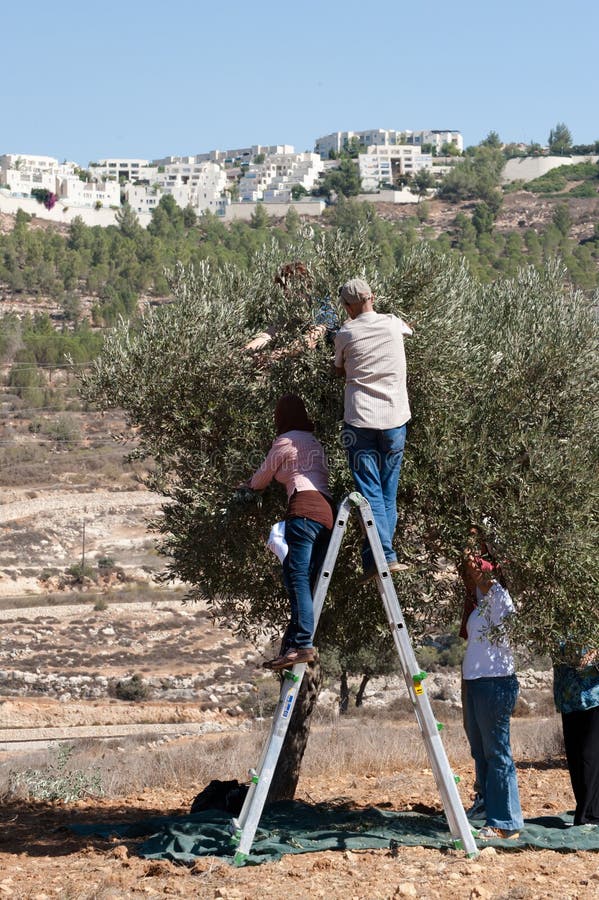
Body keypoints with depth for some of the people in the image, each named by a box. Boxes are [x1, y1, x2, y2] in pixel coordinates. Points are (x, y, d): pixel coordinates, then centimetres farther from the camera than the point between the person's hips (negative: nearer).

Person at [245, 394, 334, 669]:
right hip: (327, 513, 8)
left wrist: (250, 484, 41)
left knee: (297, 578, -16)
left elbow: (260, 481, 16)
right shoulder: (315, 442, 29)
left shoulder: (285, 441, 7)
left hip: (304, 508, -8)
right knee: (308, 582, 4)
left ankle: (302, 645, -28)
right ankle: (291, 645, 0)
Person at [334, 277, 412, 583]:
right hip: (394, 418, 2)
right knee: (388, 490, 10)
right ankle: (382, 553, 8)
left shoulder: (345, 334, -1)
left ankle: (382, 555, -16)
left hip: (360, 420, -2)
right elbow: (409, 328, 29)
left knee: (370, 490, -3)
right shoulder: (393, 324, 4)